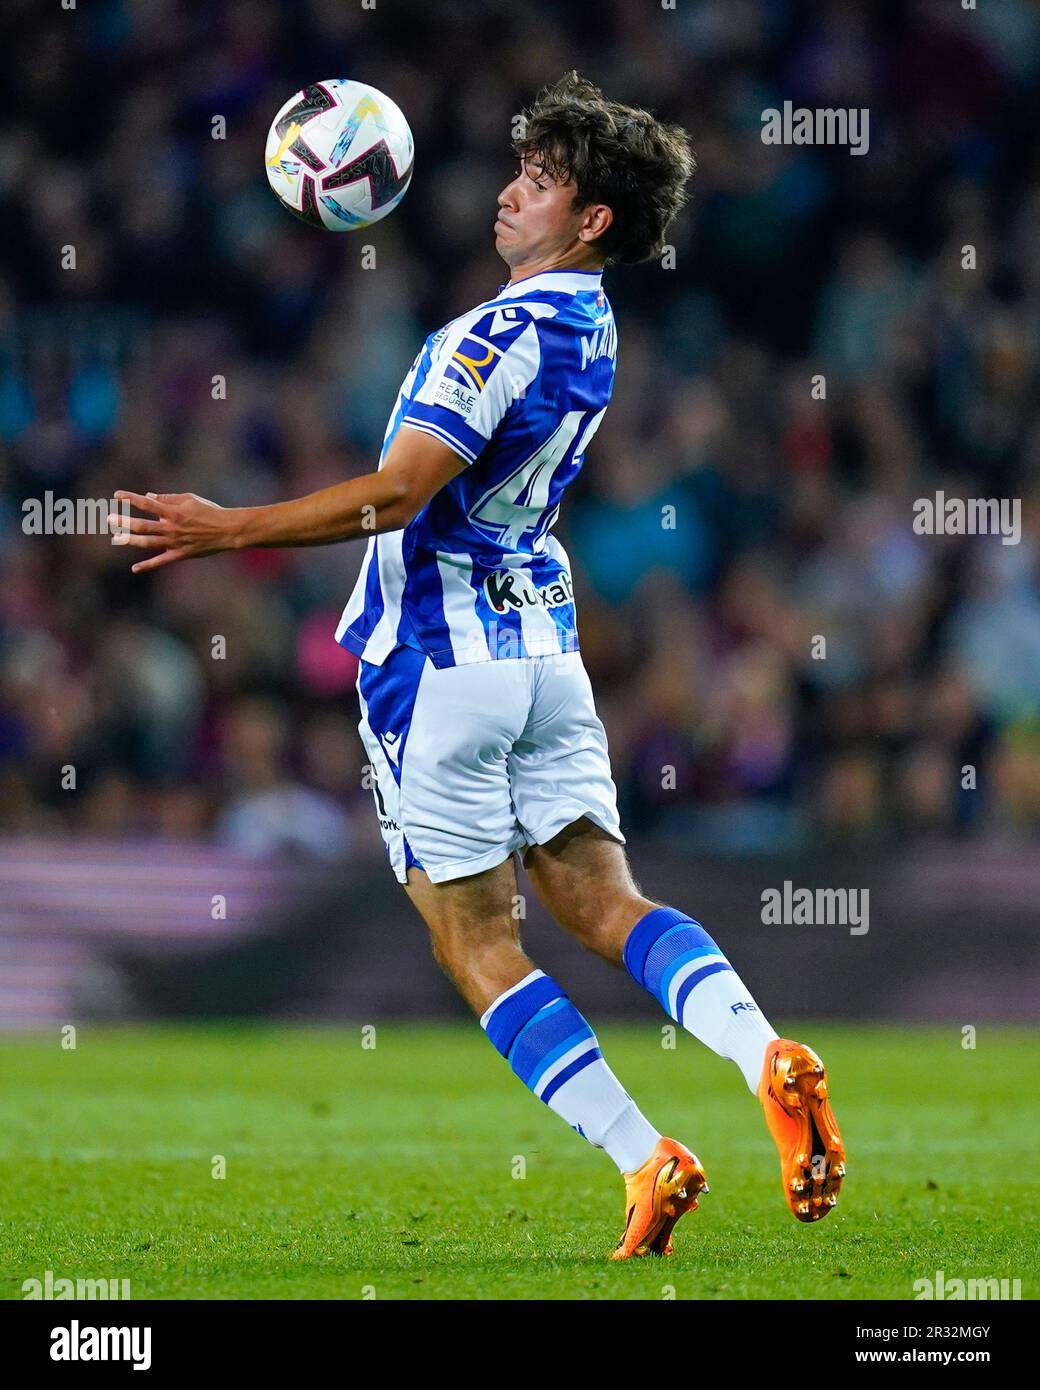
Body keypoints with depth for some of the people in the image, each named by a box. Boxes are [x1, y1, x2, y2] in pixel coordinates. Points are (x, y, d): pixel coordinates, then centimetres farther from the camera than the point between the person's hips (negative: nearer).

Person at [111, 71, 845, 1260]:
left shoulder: (505, 333, -19)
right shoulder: (589, 328, 9)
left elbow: (397, 495, -23)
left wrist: (228, 531, -19)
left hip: (439, 662, -8)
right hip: (544, 640, 8)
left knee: (477, 947, 0)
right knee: (603, 902, 4)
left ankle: (646, 1161, -9)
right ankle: (763, 1054, -21)